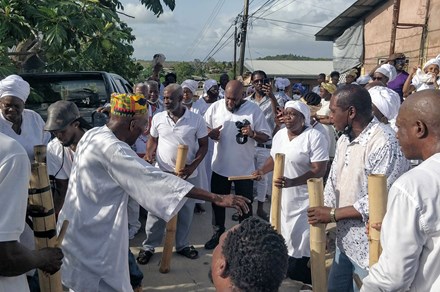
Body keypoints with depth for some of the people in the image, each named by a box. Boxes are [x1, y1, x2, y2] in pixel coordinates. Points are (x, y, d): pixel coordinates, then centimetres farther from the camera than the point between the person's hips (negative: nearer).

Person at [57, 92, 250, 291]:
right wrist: (217, 198, -36)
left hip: (81, 229, 10)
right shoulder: (111, 148, -28)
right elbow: (156, 179, -35)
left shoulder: (92, 135, 1)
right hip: (92, 236, -10)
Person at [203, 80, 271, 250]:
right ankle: (218, 233, 35)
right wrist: (210, 133, -17)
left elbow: (266, 136, -7)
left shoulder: (254, 110, -10)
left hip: (244, 168, -2)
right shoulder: (215, 107, -4)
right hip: (220, 166, 2)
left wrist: (253, 134, -27)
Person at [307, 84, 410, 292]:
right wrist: (320, 220, -1)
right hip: (344, 240, 8)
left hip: (371, 247, -8)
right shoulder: (344, 139, 7)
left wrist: (333, 214, -19)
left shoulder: (385, 143, -22)